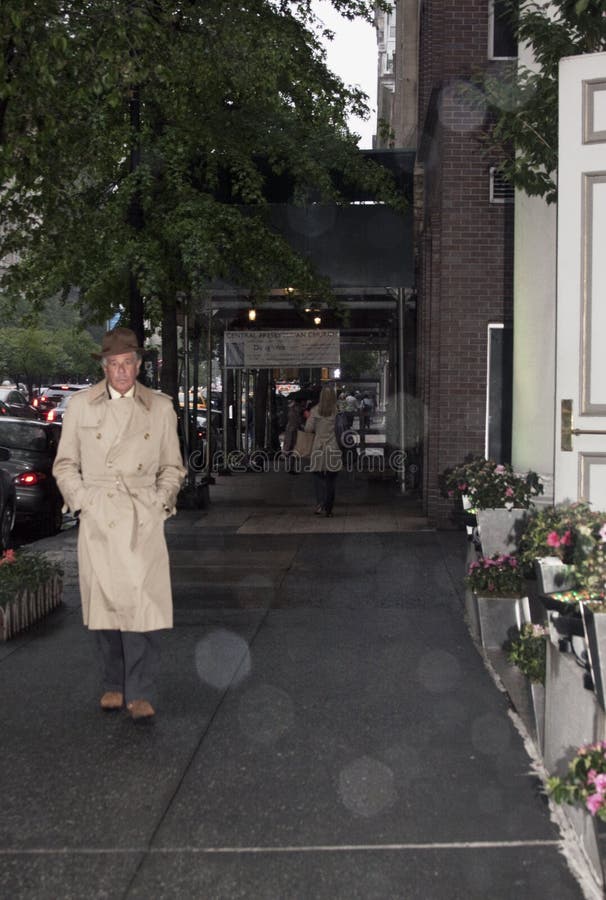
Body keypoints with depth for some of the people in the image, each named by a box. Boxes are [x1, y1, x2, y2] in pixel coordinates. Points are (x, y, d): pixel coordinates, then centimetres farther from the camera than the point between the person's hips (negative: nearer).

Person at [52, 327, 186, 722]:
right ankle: (114, 685, 21)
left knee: (143, 603, -8)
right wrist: (81, 502, 1)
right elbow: (65, 464, 12)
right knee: (103, 603, 5)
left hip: (143, 520, -1)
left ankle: (141, 694, 1)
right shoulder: (80, 405, 6)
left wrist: (160, 503, 2)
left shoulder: (160, 407, 7)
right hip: (97, 519, 1)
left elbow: (173, 467, 15)